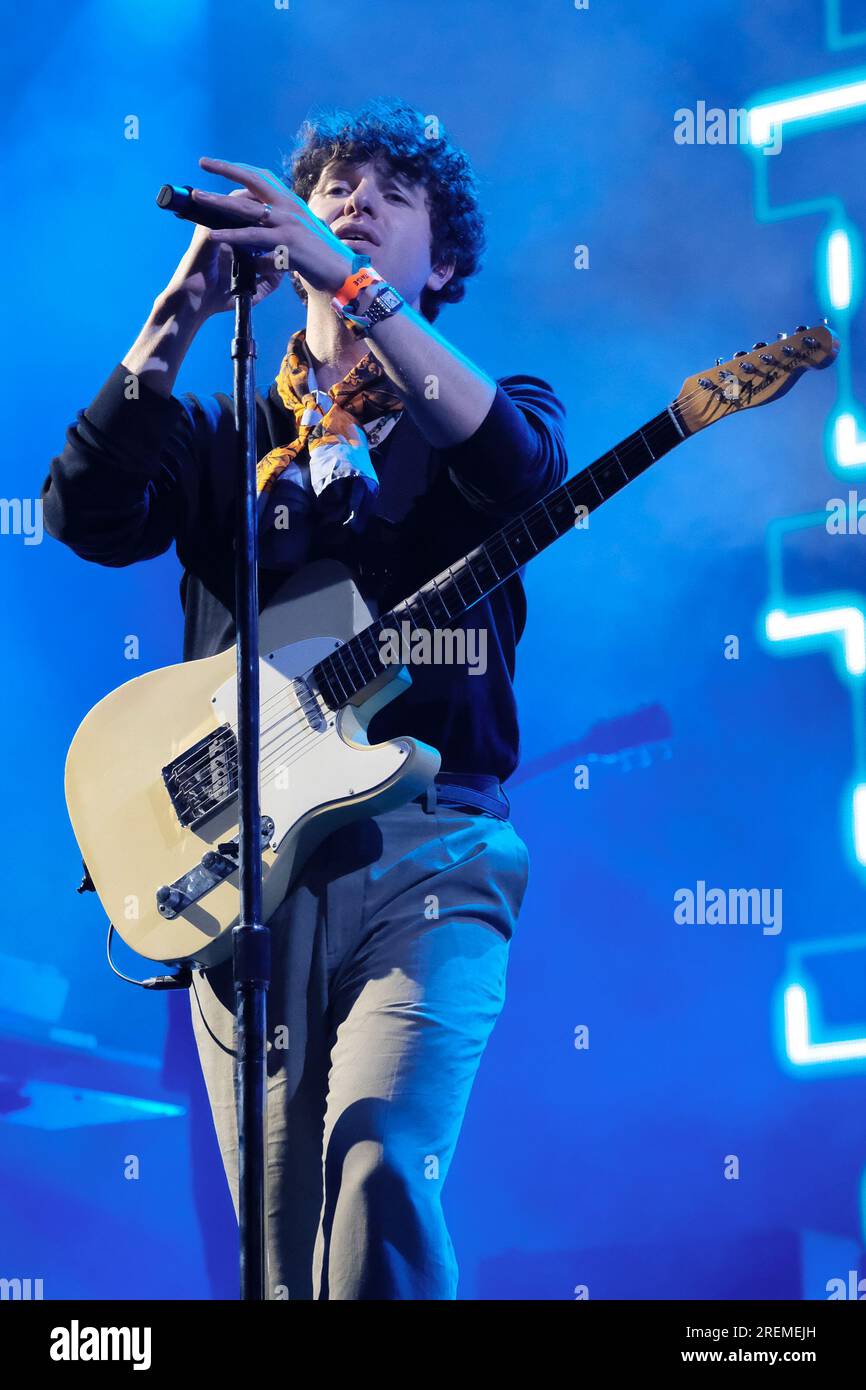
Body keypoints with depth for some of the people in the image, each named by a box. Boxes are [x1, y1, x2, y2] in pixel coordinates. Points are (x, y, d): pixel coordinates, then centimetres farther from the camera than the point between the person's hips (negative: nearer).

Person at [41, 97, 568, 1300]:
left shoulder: (482, 412, 12)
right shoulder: (221, 431, 19)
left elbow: (523, 471, -14)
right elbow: (86, 514, 0)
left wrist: (354, 285, -20)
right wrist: (178, 320, -10)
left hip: (423, 849, -3)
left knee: (381, 1178, -25)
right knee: (284, 1248, 4)